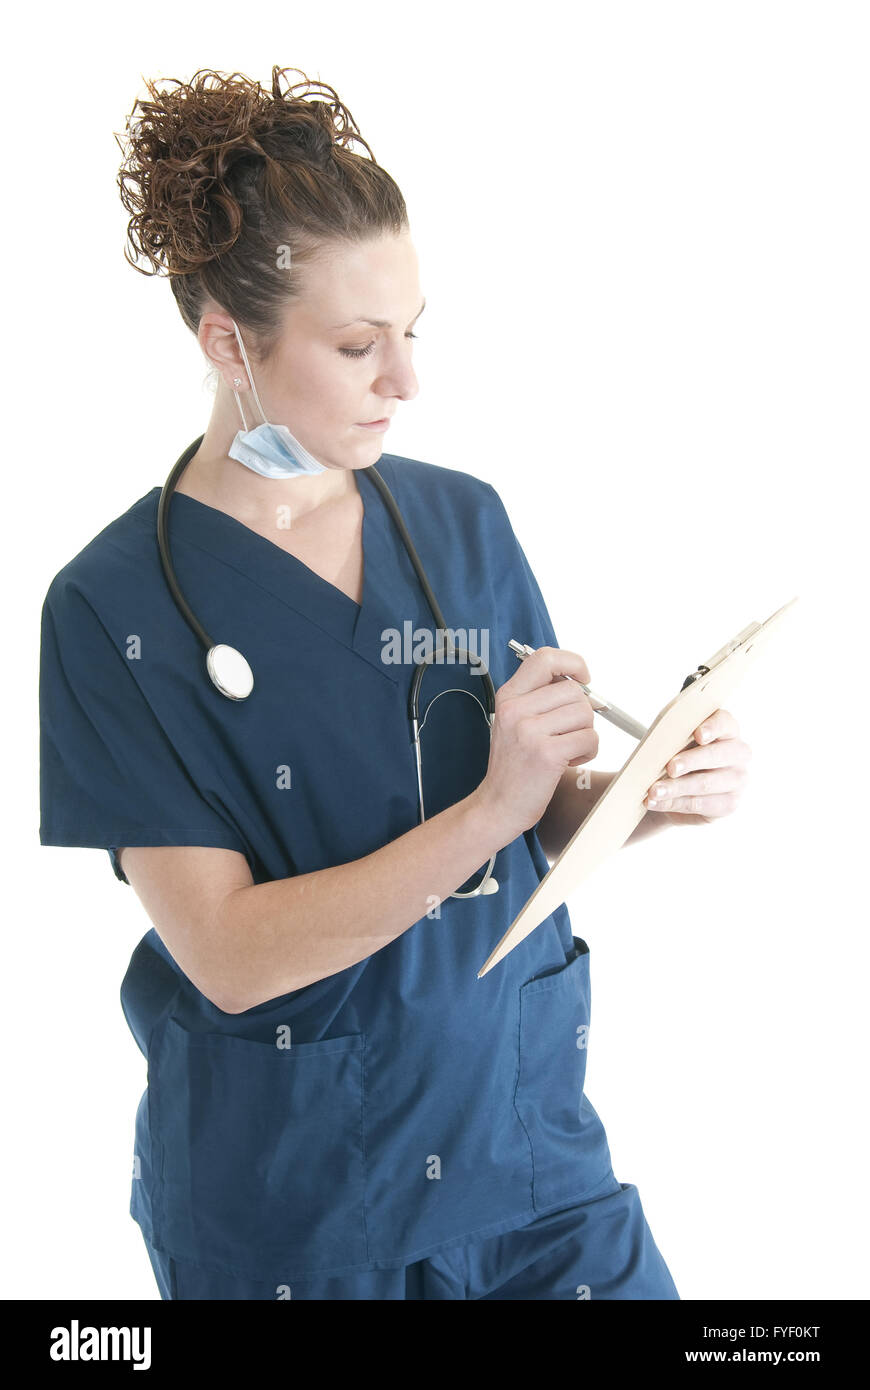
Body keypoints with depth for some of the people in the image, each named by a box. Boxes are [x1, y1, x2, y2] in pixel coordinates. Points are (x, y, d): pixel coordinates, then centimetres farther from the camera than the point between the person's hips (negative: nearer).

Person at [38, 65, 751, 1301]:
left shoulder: (465, 520, -1)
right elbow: (228, 954, -19)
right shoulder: (114, 607, -14)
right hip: (287, 1202, -3)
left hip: (527, 1129, 3)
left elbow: (546, 824, 5)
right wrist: (488, 810, -27)